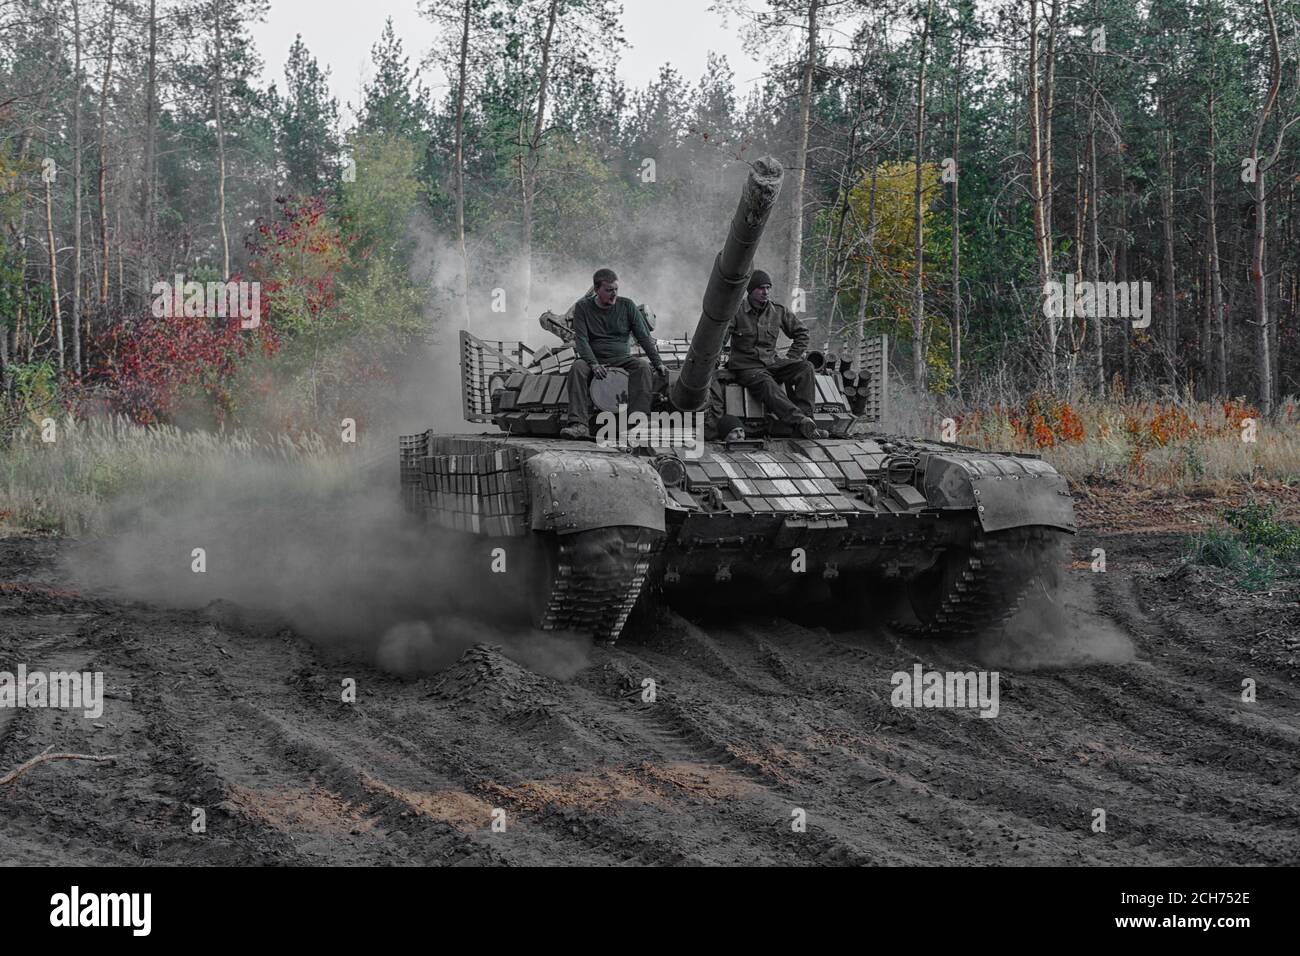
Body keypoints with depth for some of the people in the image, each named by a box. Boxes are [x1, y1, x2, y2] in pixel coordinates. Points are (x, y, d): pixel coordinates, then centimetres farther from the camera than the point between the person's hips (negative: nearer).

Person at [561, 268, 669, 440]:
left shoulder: (627, 306, 4)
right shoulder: (583, 307, 1)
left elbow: (644, 336, 3)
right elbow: (581, 339, -8)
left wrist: (658, 363, -9)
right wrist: (594, 364, -25)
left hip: (622, 359, 1)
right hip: (593, 358, -1)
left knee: (642, 366, -29)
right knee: (577, 368, -32)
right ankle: (579, 424, -43)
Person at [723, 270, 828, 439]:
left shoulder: (778, 311, 8)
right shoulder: (736, 312, -5)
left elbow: (801, 331, 20)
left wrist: (792, 357, 11)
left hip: (772, 363, 5)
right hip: (747, 366, -5)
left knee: (806, 367, -20)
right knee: (769, 386, -37)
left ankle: (804, 417, -33)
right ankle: (802, 423, -58)